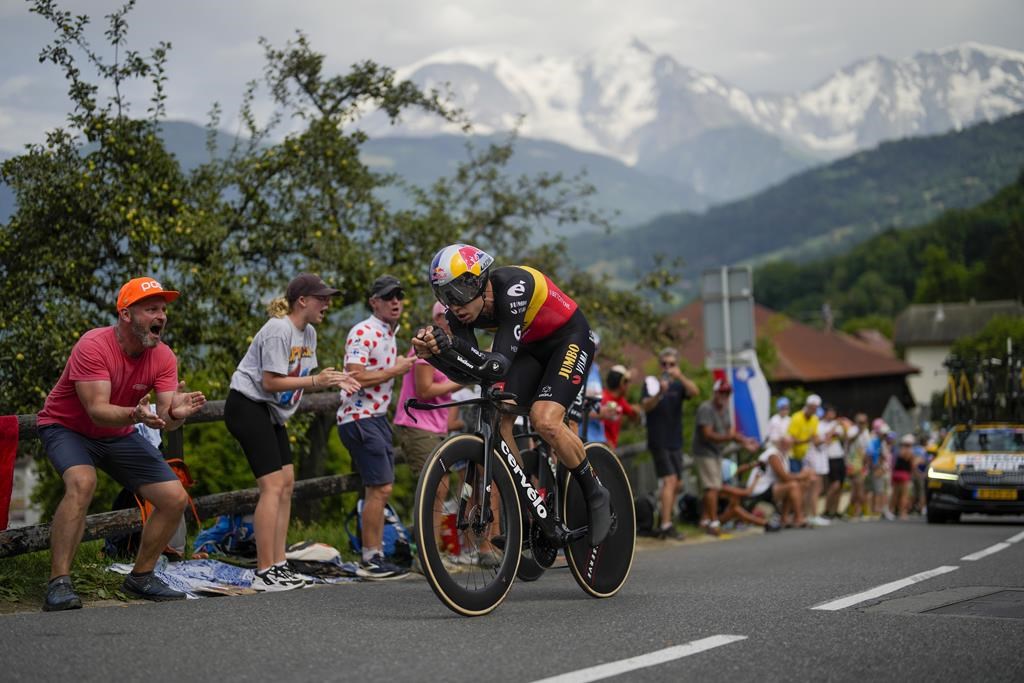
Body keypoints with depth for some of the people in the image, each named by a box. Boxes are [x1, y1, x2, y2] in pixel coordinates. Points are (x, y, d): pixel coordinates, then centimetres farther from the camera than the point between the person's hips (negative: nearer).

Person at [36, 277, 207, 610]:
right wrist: (136, 415, -54)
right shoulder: (94, 346, -28)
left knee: (175, 499, -4)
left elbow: (166, 420, -18)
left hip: (119, 434, 6)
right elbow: (98, 411, -35)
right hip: (67, 428, -6)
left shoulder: (163, 357, -12)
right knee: (82, 482, -36)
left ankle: (140, 577, 16)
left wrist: (176, 412, -42)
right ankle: (58, 584, -30)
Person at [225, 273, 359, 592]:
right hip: (248, 407, -10)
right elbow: (270, 382, -22)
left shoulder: (308, 333, 11)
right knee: (273, 486, -14)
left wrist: (333, 380, -5)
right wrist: (316, 380, -24)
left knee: (287, 483, 7)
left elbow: (302, 379, 12)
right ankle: (265, 573, -12)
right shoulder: (278, 330, -19)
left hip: (271, 413, 10)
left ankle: (278, 564, 13)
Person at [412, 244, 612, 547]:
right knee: (498, 421, -11)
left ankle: (596, 496, -3)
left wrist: (450, 347, -56)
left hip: (569, 338, -7)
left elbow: (498, 367, -43)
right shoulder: (461, 309, -16)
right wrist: (433, 354, -38)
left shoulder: (512, 287, -36)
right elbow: (465, 372, -20)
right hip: (530, 347, 7)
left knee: (545, 420, -26)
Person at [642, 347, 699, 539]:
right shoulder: (651, 383, 0)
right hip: (658, 442, -5)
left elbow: (695, 392, -12)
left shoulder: (679, 385, 9)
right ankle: (666, 526, -20)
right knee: (669, 480, -17)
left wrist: (680, 376, -27)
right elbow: (645, 406, -16)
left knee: (677, 484, 10)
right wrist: (659, 393, -33)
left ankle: (664, 522, 21)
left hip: (675, 442, 5)